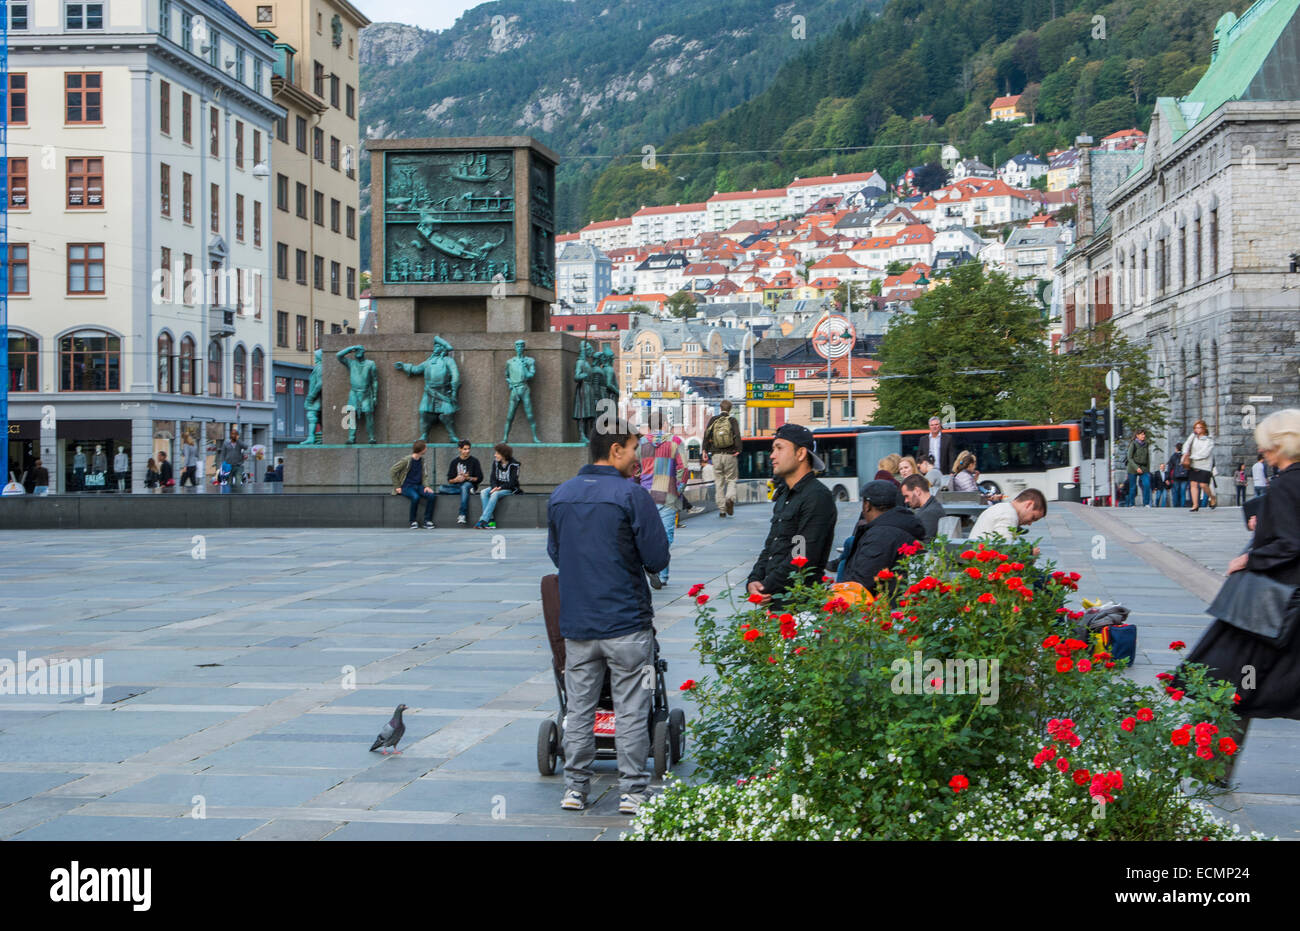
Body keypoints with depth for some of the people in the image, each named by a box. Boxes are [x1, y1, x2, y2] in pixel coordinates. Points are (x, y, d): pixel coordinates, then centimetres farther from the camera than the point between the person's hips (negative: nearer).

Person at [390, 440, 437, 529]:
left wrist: (425, 486, 2)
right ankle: (413, 521, -17)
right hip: (407, 487, -6)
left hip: (418, 486, 6)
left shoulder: (421, 460, 8)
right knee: (415, 497, -36)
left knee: (432, 495, -22)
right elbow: (392, 471, -8)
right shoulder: (406, 460, -11)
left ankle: (427, 521, -13)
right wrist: (397, 487, -9)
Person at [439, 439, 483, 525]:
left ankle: (462, 515, -45)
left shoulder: (474, 461, 6)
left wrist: (469, 478, -16)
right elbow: (449, 480, 7)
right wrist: (456, 480, -16)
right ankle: (468, 491, -23)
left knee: (465, 486, -40)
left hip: (470, 484, -3)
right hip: (457, 485, 3)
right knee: (441, 488, -25)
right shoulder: (454, 462, 12)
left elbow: (479, 478, 1)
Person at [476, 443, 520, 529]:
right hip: (497, 487, 6)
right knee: (483, 492, -22)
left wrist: (500, 488, -24)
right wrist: (494, 487, -16)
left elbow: (512, 482, -16)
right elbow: (493, 477, 5)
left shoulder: (513, 465, -12)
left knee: (494, 494, -33)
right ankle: (491, 520, -30)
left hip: (510, 489, -6)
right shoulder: (496, 463, 6)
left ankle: (483, 520, -36)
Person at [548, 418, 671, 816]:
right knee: (630, 712, 4)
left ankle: (575, 787, 16)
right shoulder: (632, 495, -12)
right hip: (626, 621, -5)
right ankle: (631, 791, 7)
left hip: (575, 622, 5)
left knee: (579, 709, 12)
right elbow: (658, 559, -10)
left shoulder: (559, 496, 5)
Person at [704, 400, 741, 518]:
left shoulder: (713, 420, 4)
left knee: (719, 483, 8)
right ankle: (730, 498, -20)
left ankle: (721, 510, 6)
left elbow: (706, 435, -2)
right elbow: (737, 435, -14)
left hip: (716, 455, 2)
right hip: (730, 455, -2)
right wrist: (738, 450, -10)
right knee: (731, 480, 9)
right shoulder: (732, 420, -2)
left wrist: (705, 450, 2)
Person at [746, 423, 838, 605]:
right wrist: (753, 581, 3)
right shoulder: (784, 497, 21)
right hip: (771, 598, 8)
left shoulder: (818, 496, -10)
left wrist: (766, 588, -14)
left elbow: (804, 557, -17)